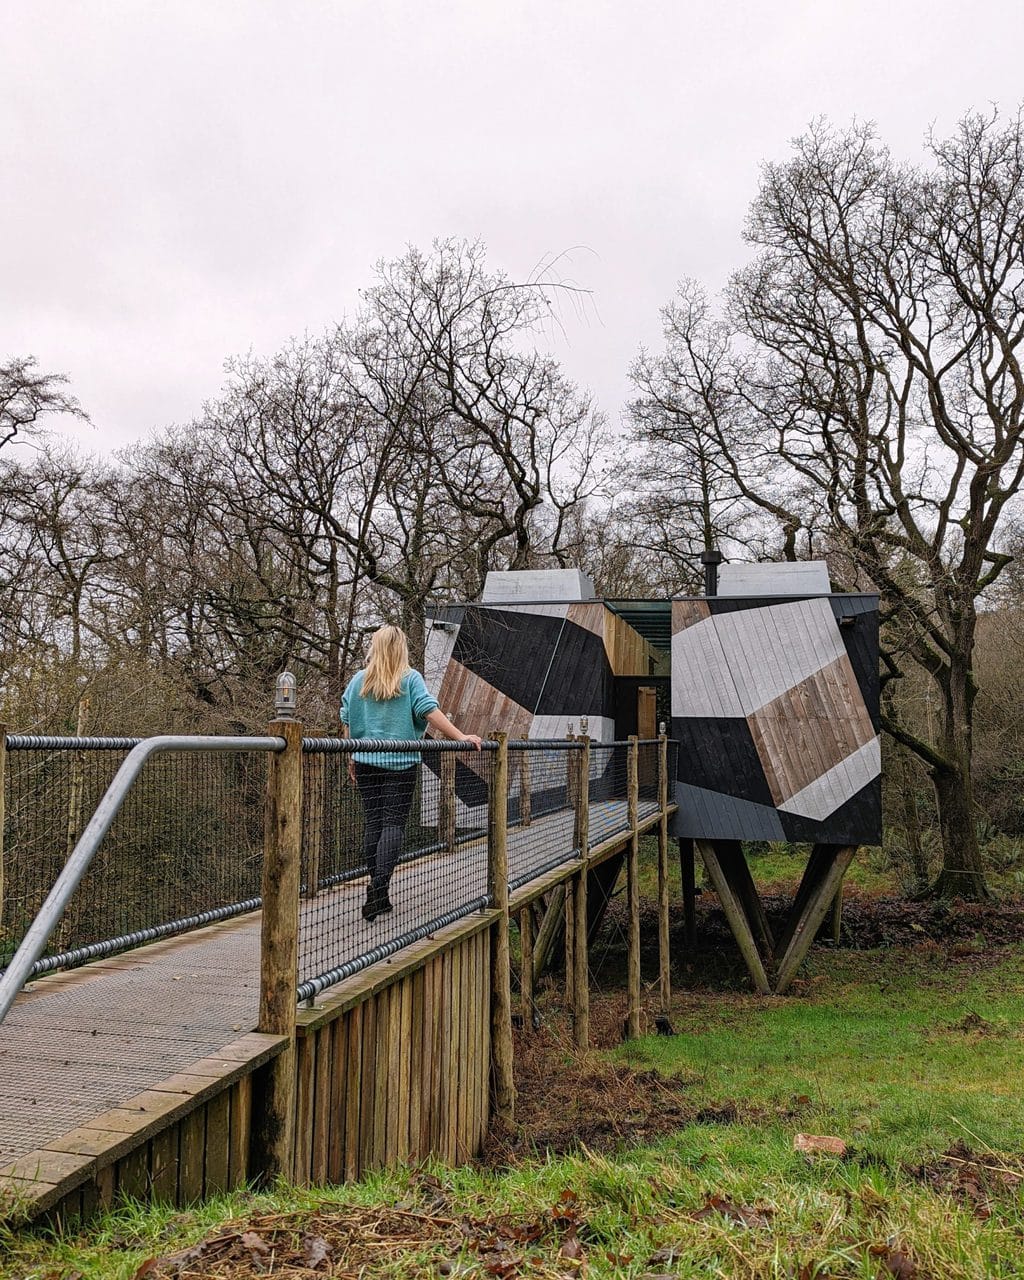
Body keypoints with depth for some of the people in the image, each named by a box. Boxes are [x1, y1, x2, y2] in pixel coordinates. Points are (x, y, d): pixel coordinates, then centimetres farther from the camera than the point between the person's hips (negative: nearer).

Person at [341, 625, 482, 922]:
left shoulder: (358, 680, 6)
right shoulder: (411, 679, -3)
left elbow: (346, 722, 10)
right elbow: (429, 711, -12)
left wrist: (352, 757, 20)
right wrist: (460, 737, -11)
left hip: (365, 761, 3)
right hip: (400, 763, -3)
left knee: (372, 822, 9)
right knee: (394, 823, -1)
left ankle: (379, 896, 12)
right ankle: (380, 882, -19)